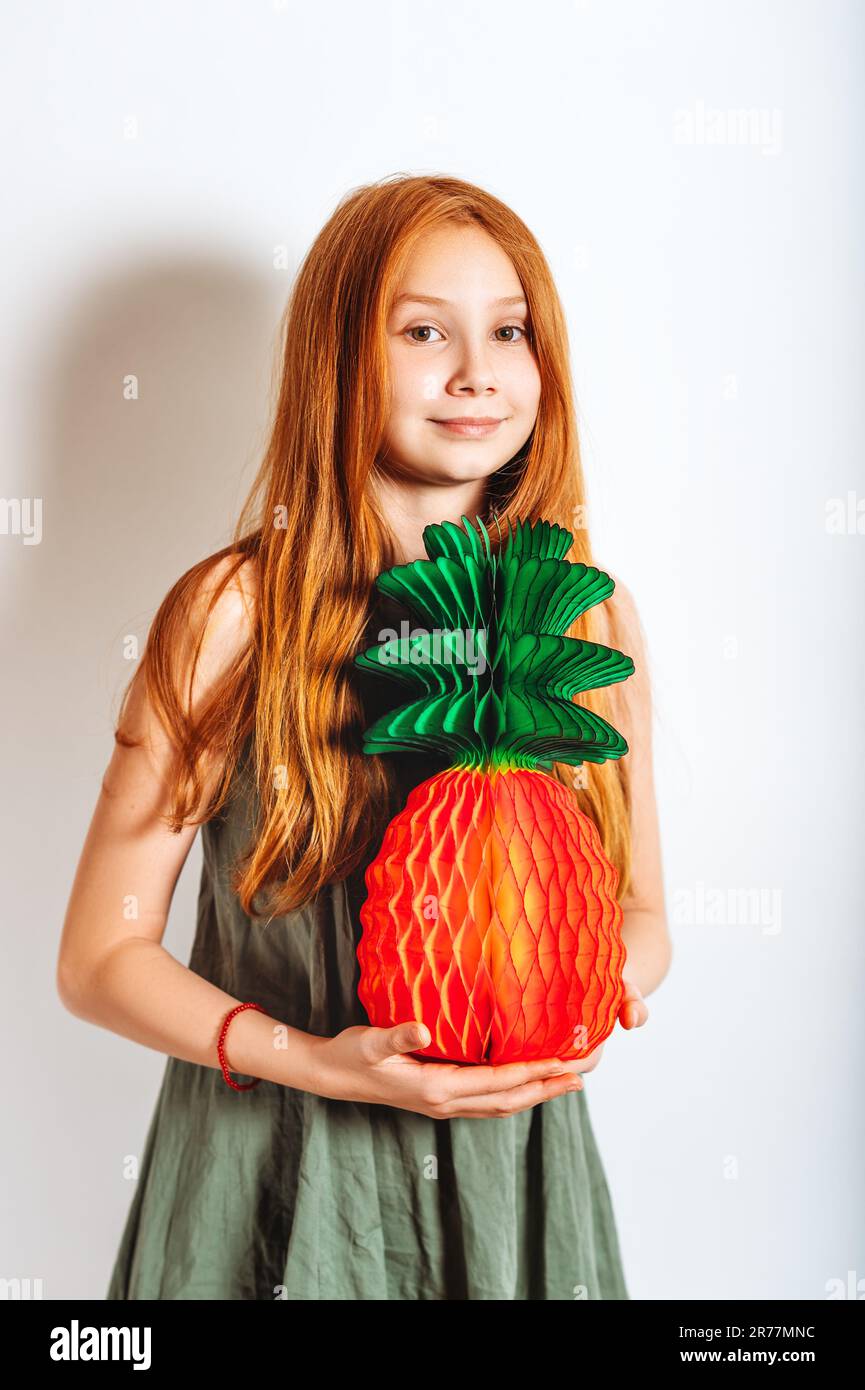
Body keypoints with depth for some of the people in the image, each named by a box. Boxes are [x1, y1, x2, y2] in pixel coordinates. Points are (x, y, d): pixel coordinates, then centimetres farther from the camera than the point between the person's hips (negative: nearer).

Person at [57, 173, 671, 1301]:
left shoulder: (593, 613, -4)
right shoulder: (235, 613, -14)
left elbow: (640, 908, 7)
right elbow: (101, 955, -9)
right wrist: (315, 1061, -20)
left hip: (509, 1162, 3)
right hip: (276, 1172, -2)